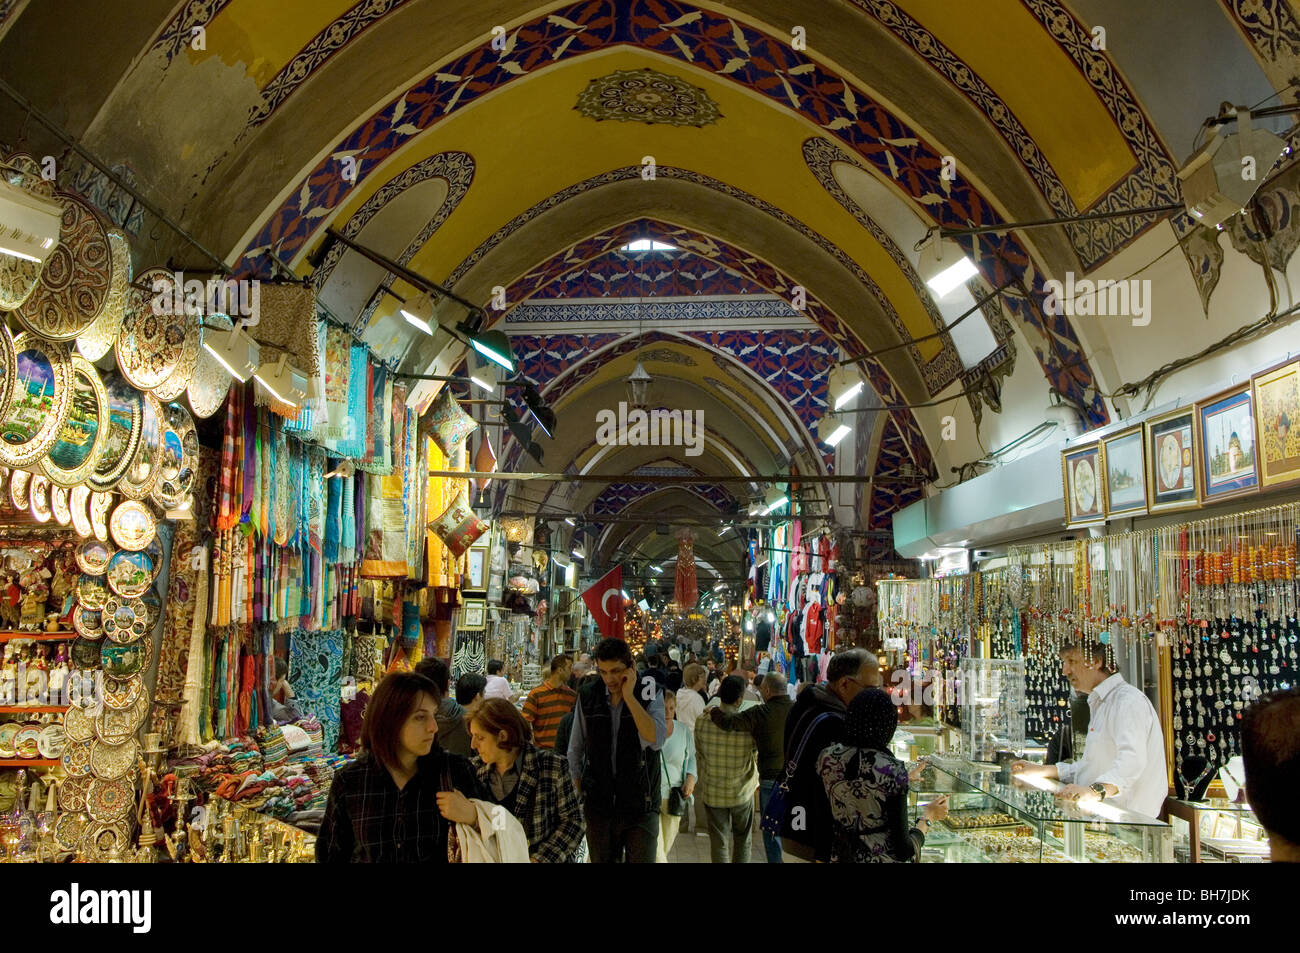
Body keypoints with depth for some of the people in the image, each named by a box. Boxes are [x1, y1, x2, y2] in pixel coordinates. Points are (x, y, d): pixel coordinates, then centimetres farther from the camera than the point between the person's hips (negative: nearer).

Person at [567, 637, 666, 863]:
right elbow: (575, 751, 11)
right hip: (598, 806, 2)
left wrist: (629, 696, -21)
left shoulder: (651, 694, -5)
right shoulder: (587, 696, 1)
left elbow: (655, 740, -22)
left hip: (640, 808, -2)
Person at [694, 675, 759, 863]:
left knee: (719, 841, 11)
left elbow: (698, 755, 2)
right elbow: (757, 756, -1)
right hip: (742, 790, -1)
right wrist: (755, 780, 20)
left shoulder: (702, 722, -12)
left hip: (712, 792, 1)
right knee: (743, 840, 19)